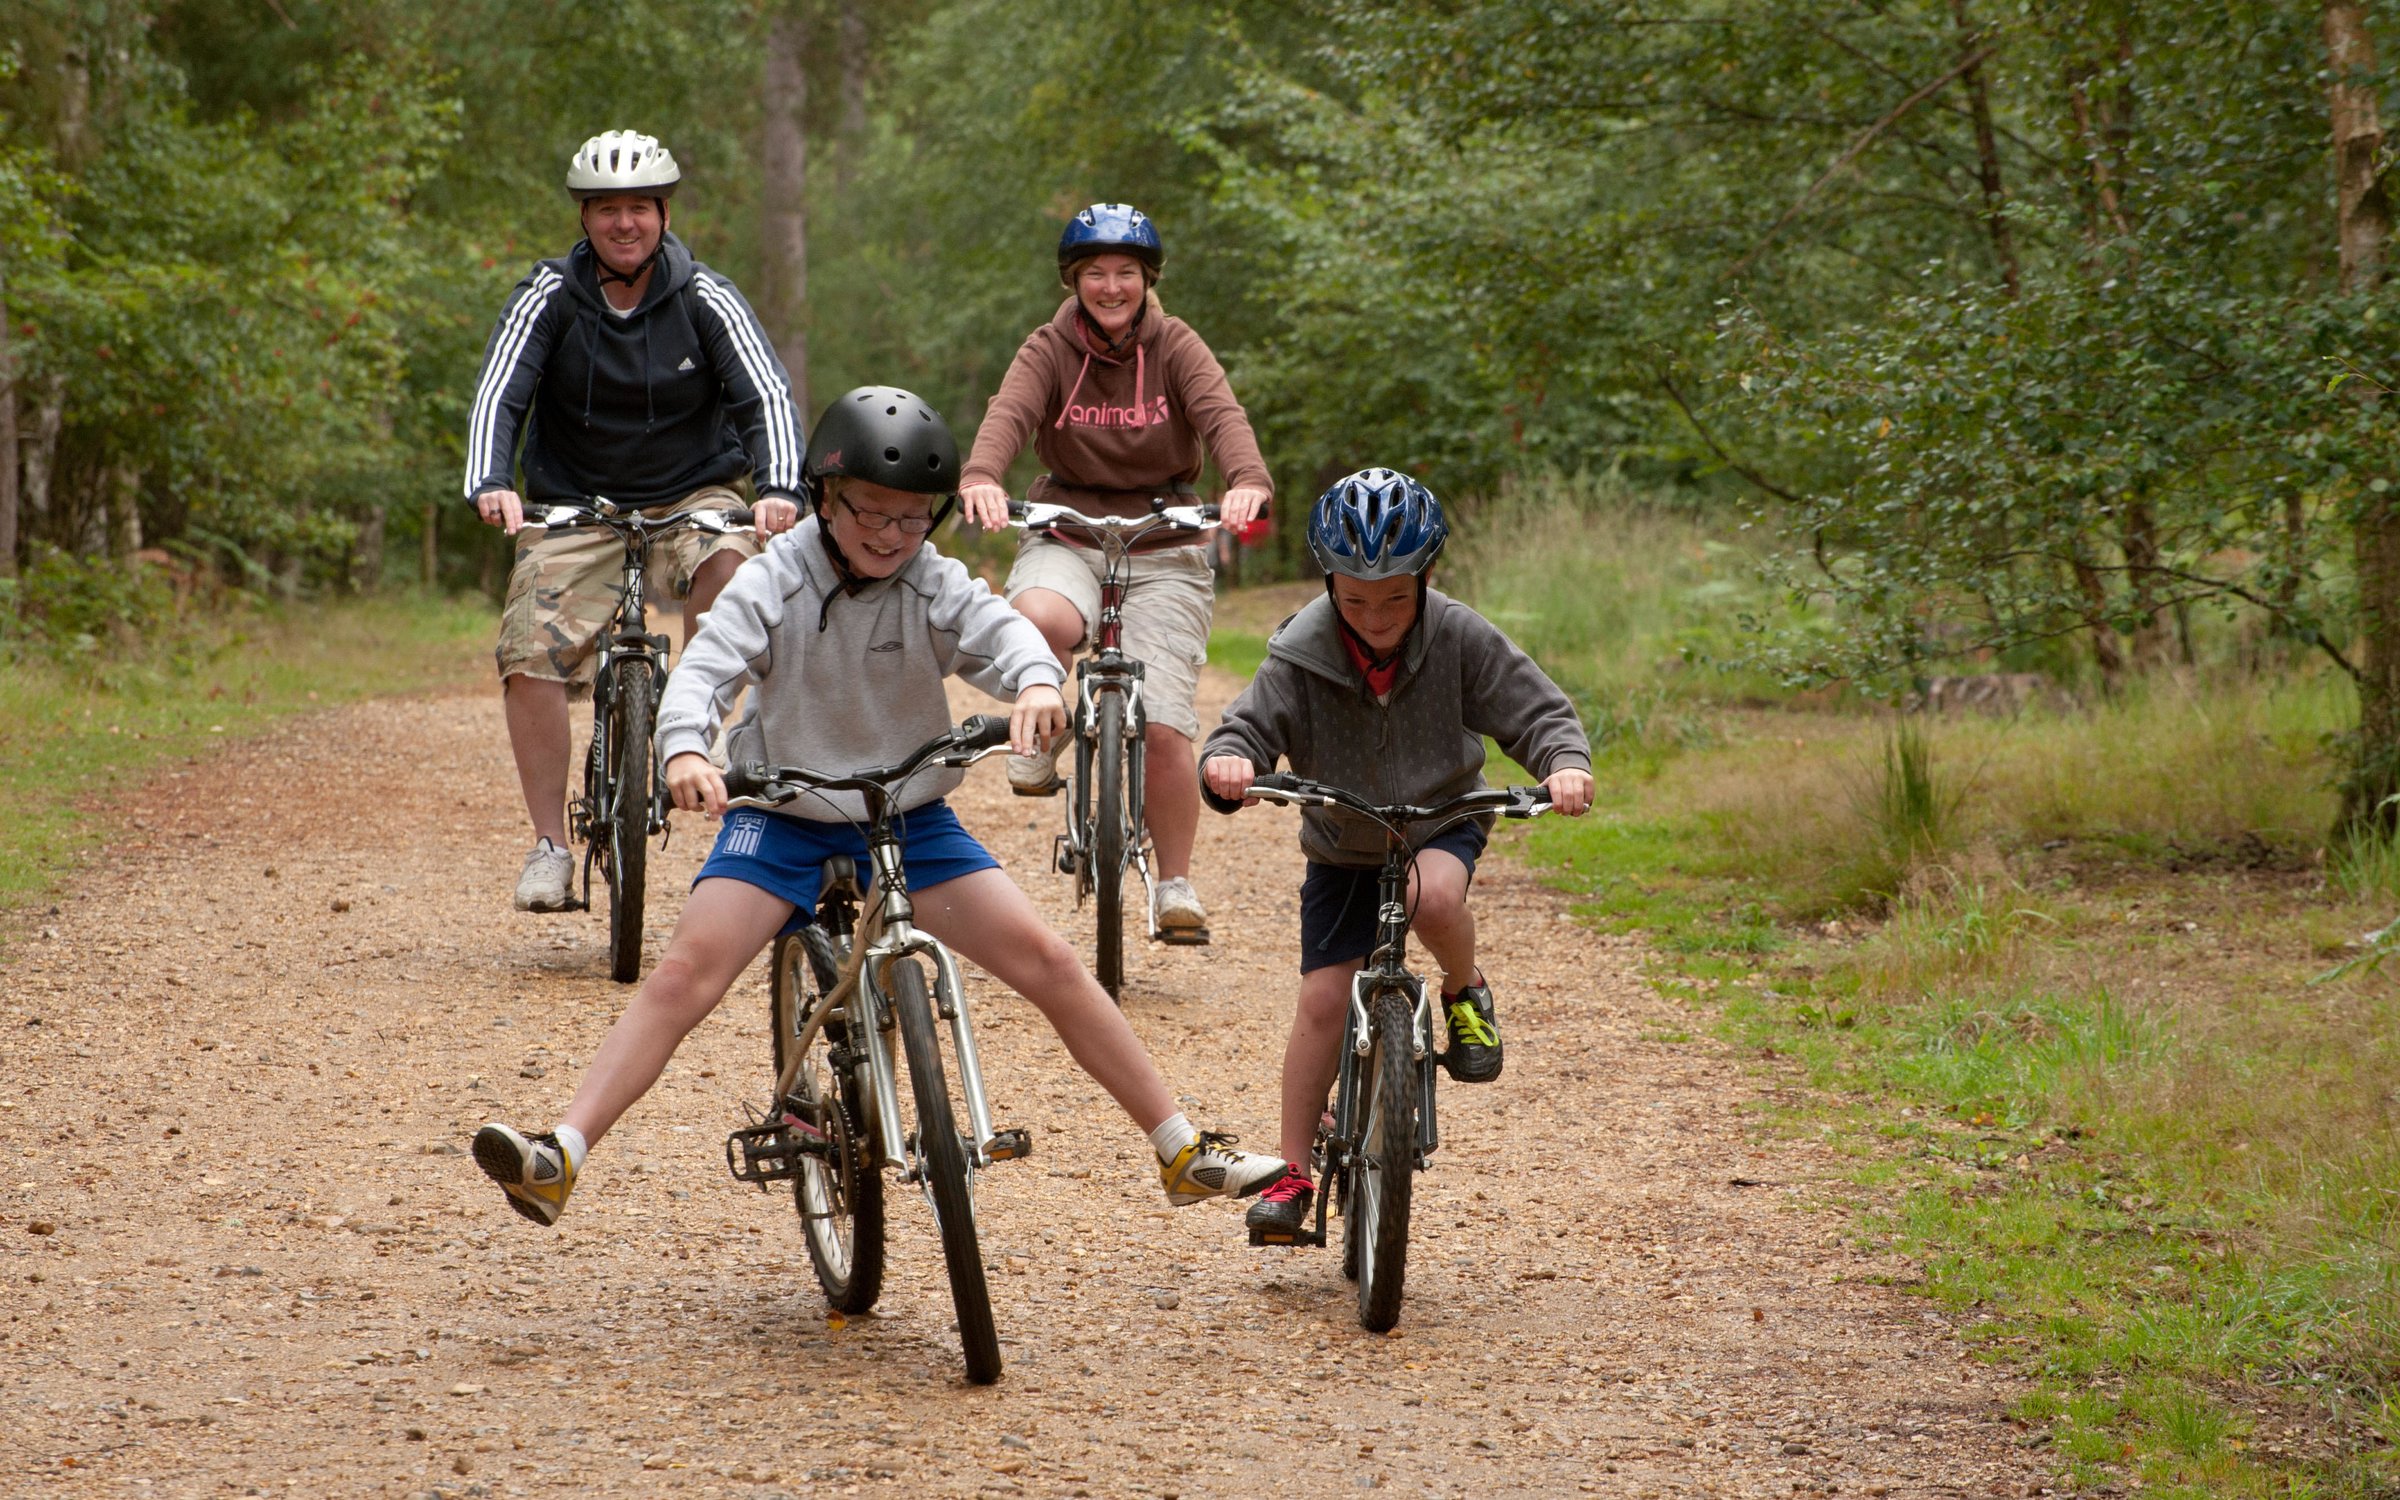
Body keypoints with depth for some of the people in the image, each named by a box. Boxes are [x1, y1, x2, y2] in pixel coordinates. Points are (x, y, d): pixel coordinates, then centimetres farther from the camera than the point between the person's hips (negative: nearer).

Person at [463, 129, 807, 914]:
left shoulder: (705, 299, -8)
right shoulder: (549, 297, -7)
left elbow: (768, 394, -17)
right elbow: (498, 396, -16)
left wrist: (778, 488, -36)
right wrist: (491, 486, -36)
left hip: (690, 497, 0)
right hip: (574, 509, 1)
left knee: (727, 558, -35)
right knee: (530, 659, -18)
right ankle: (550, 845, -9)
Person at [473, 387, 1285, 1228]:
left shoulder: (938, 588, -7)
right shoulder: (776, 583, -10)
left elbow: (1002, 631, -23)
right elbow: (707, 666, -21)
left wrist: (1036, 682, -48)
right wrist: (685, 750, -43)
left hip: (910, 819, 1)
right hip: (783, 816, -1)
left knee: (1047, 962, -8)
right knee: (687, 971, -20)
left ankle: (1183, 1151, 3)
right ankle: (560, 1158, -27)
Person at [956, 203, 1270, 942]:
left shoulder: (1175, 347, -1)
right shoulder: (1049, 350, -1)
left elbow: (1221, 415, -19)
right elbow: (1009, 412, -21)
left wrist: (1248, 480, -42)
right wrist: (981, 478, -43)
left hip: (1164, 545, 0)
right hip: (1067, 534, 0)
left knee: (1161, 728, -11)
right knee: (1042, 618, -37)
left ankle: (1176, 884, 8)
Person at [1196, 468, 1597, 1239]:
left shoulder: (1460, 639, -18)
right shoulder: (1300, 654, -18)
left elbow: (1537, 711, -15)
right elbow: (1249, 727, -20)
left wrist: (1565, 763, -37)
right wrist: (1227, 763, -45)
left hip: (1444, 821, -1)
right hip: (1343, 846, 1)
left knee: (1433, 894, -37)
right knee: (1323, 1002, -4)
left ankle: (1466, 993, -5)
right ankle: (1293, 1174, 6)